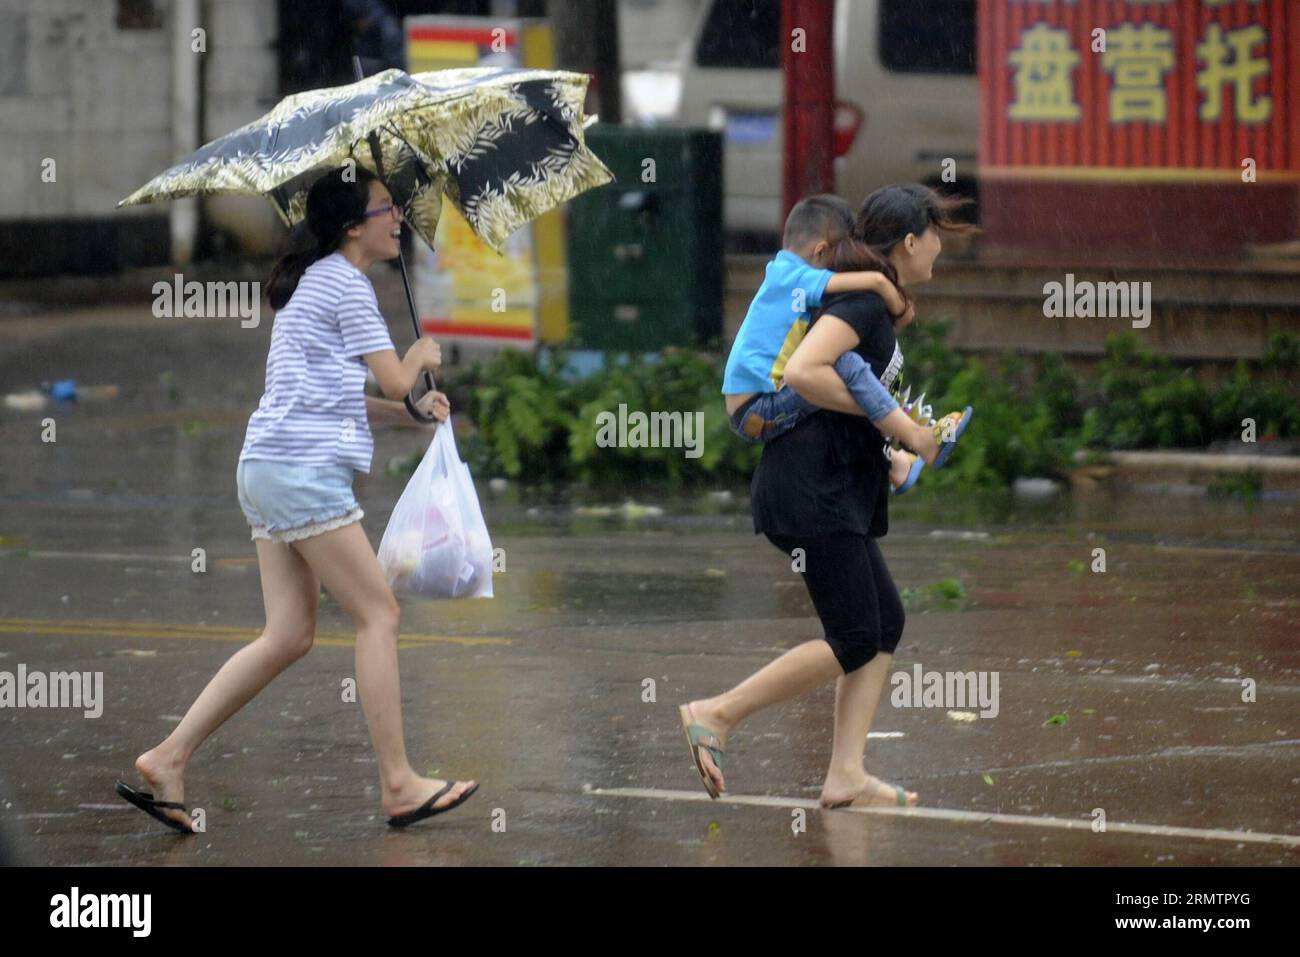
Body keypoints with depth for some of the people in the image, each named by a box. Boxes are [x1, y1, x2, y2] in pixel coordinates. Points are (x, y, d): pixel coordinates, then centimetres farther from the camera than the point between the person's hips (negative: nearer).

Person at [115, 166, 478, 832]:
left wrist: (412, 413, 19)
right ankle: (397, 784, -4)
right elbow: (394, 381, -8)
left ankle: (168, 759, 2)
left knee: (288, 635, 6)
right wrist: (422, 355, 14)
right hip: (303, 470, -10)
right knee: (378, 615, -5)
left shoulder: (312, 282, 23)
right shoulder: (346, 285, -8)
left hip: (271, 470, 10)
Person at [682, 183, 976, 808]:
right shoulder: (864, 300, -14)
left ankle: (845, 777, 5)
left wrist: (892, 455, 27)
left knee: (886, 622, 8)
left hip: (837, 494, 11)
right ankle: (716, 715, -3)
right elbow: (802, 372, -28)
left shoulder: (870, 299, 18)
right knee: (854, 642, -9)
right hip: (812, 492, -11)